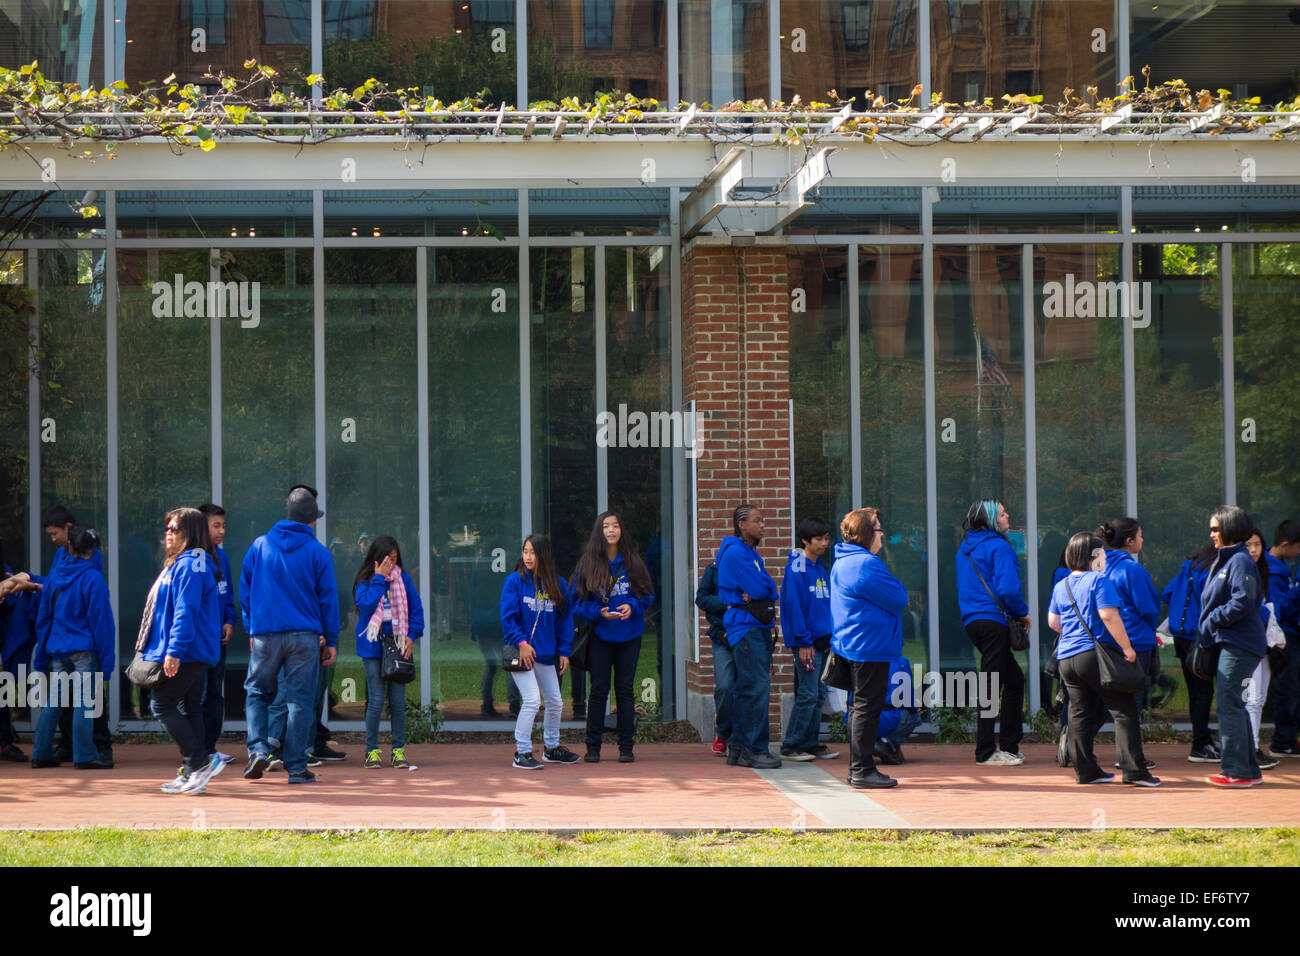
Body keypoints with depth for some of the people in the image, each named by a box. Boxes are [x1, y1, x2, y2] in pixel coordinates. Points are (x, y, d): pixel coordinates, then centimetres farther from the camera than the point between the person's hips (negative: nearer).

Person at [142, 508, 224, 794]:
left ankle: (201, 761, -9)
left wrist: (174, 650, -27)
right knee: (191, 708, 9)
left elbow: (185, 611, -23)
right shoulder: (179, 564, 19)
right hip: (197, 653, 11)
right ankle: (191, 773, 10)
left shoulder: (189, 565, -14)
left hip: (186, 653, -11)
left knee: (162, 704, -7)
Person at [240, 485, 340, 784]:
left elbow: (245, 591, 10)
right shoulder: (318, 552, -1)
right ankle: (296, 767, 2)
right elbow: (328, 598, 2)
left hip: (265, 635, 1)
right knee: (300, 700, 3)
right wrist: (331, 640, 9)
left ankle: (258, 749, -4)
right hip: (305, 636, -1)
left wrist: (251, 630, 18)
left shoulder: (259, 546, 5)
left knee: (257, 693, 15)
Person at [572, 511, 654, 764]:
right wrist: (598, 612, -16)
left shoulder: (632, 562, 2)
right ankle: (593, 746, 9)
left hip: (629, 636, 1)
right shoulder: (588, 563, -2)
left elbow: (648, 594, 7)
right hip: (600, 636, -1)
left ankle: (626, 747, 10)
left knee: (624, 690, 5)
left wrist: (632, 607, -12)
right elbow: (578, 600, -1)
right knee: (599, 690, 1)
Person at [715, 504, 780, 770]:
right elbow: (760, 587, -18)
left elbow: (768, 589, 17)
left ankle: (739, 748, 14)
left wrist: (763, 593, -4)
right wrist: (767, 588, 3)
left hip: (758, 625, 10)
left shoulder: (751, 553, 20)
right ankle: (755, 749, -11)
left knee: (747, 688, 10)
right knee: (757, 686, -12)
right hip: (745, 625, -10)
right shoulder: (735, 552, -11)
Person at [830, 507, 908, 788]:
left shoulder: (842, 563, 15)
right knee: (867, 707, -6)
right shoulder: (866, 565, -19)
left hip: (853, 646, 11)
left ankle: (857, 768, 21)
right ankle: (862, 770, -4)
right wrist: (898, 588, 3)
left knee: (859, 706, 15)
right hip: (871, 646, -11)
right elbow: (899, 600, -16)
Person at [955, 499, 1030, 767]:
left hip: (972, 621, 9)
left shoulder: (964, 549, 17)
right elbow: (1008, 589, -19)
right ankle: (986, 752, -3)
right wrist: (1023, 613, -2)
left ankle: (1008, 746, 16)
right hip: (993, 621, -9)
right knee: (991, 686, -5)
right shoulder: (999, 546, -10)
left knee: (1014, 679, 16)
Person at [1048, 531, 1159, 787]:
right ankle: (1134, 770, -11)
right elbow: (1108, 615, -17)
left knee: (1080, 713, 10)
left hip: (1066, 657, 8)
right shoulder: (1098, 580, -7)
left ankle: (1085, 770, 10)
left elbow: (1053, 621, 20)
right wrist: (1127, 647, -13)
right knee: (1124, 710, -5)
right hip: (1096, 654, -7)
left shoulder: (1061, 586, 14)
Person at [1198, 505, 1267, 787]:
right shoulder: (1223, 561, 18)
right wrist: (1206, 636, 14)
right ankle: (1250, 770, 17)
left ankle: (1237, 771, -7)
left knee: (1228, 705, -9)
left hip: (1239, 645, -10)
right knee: (1233, 705, 12)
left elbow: (1243, 602, -23)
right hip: (1228, 643, 10)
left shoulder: (1240, 562, -13)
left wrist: (1212, 621, -15)